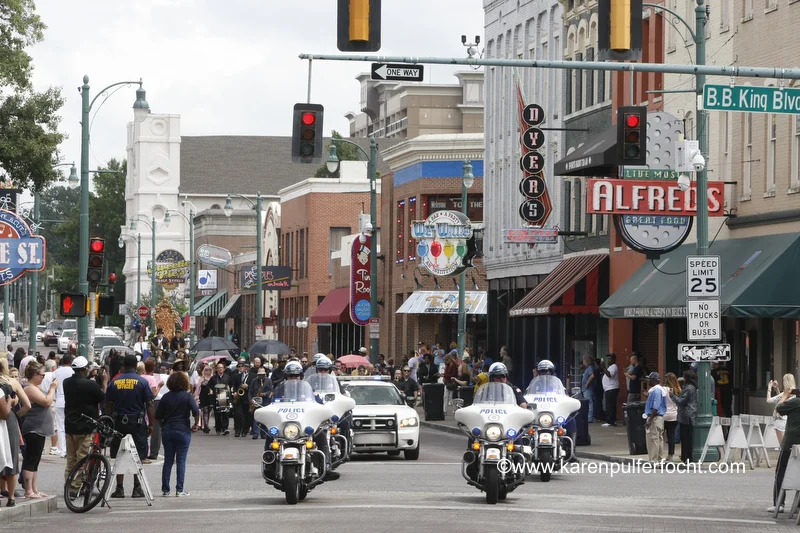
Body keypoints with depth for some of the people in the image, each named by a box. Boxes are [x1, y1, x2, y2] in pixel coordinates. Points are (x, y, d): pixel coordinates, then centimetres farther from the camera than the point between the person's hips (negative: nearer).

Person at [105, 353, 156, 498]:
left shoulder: (114, 382, 3)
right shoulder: (142, 382, -3)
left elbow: (108, 406, 5)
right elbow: (149, 405, -5)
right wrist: (151, 424, 2)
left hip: (118, 422, 2)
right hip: (138, 422, -2)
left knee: (118, 457, 7)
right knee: (138, 456, 4)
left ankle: (119, 488, 5)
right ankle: (137, 489, 4)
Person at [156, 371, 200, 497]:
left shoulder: (166, 397, 3)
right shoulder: (187, 396, -6)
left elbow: (158, 416, 4)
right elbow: (196, 411, -16)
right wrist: (196, 424, -2)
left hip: (167, 431, 3)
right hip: (183, 431, -3)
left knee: (168, 461, 8)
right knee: (181, 461, 1)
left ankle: (165, 489, 6)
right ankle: (179, 490, -3)